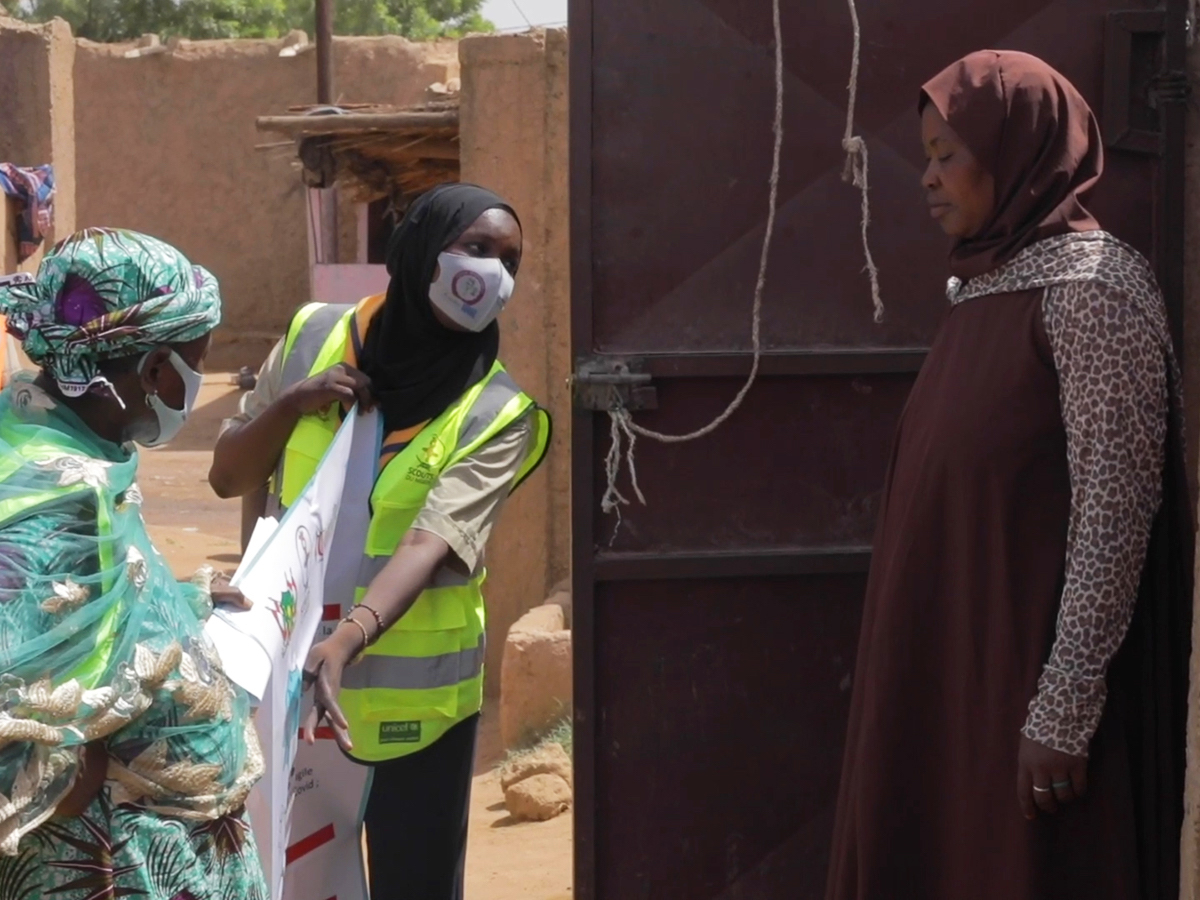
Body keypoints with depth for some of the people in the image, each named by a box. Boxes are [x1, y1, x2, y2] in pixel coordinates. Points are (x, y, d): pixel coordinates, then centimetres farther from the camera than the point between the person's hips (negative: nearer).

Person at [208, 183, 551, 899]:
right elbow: (228, 478, 5)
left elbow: (430, 544, -26)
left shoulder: (497, 412, -12)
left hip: (411, 695, -3)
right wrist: (291, 404, -14)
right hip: (289, 675, 3)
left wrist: (347, 641, -42)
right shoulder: (315, 337, -2)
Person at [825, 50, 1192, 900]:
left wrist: (1065, 709, -21)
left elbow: (1117, 510, -19)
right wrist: (918, 670, 17)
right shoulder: (990, 283, 12)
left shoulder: (1090, 288, -14)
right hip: (954, 666, 8)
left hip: (1029, 675, -8)